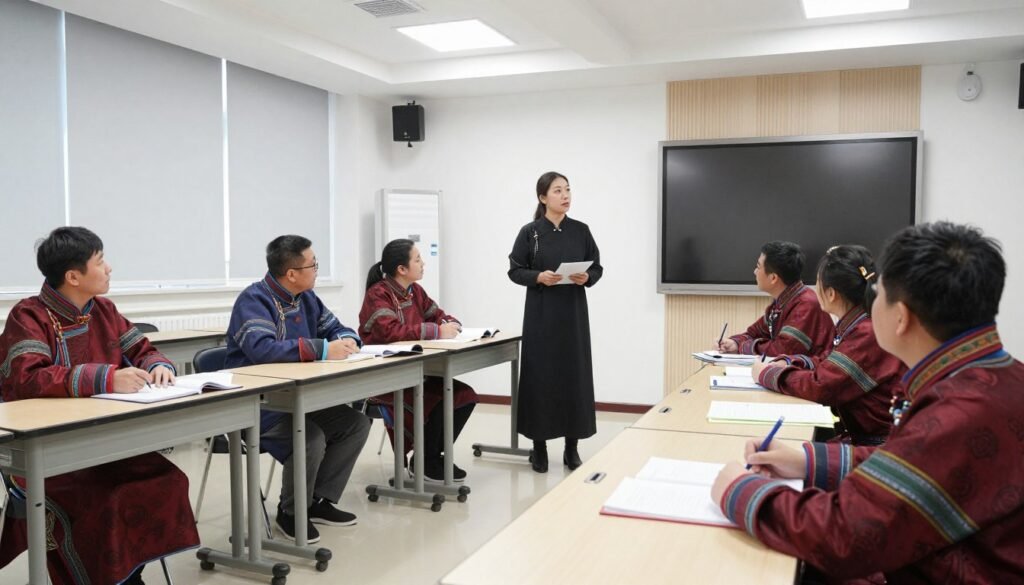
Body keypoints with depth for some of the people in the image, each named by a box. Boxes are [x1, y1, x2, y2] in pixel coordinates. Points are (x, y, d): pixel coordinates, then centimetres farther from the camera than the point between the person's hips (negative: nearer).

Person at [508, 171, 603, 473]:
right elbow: (515, 270, 0)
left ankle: (572, 448, 13)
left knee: (574, 375, 3)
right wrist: (538, 277, -17)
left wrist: (586, 278, -12)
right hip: (541, 314, -2)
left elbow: (597, 268, 9)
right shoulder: (530, 232, -1)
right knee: (540, 375, -1)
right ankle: (539, 447, 11)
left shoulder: (581, 230, 5)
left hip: (573, 313, 2)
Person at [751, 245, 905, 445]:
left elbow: (820, 386, -24)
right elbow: (825, 363, 17)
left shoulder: (869, 334, -23)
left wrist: (766, 374, -11)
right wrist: (786, 363, -1)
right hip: (855, 433, 8)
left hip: (876, 444, -8)